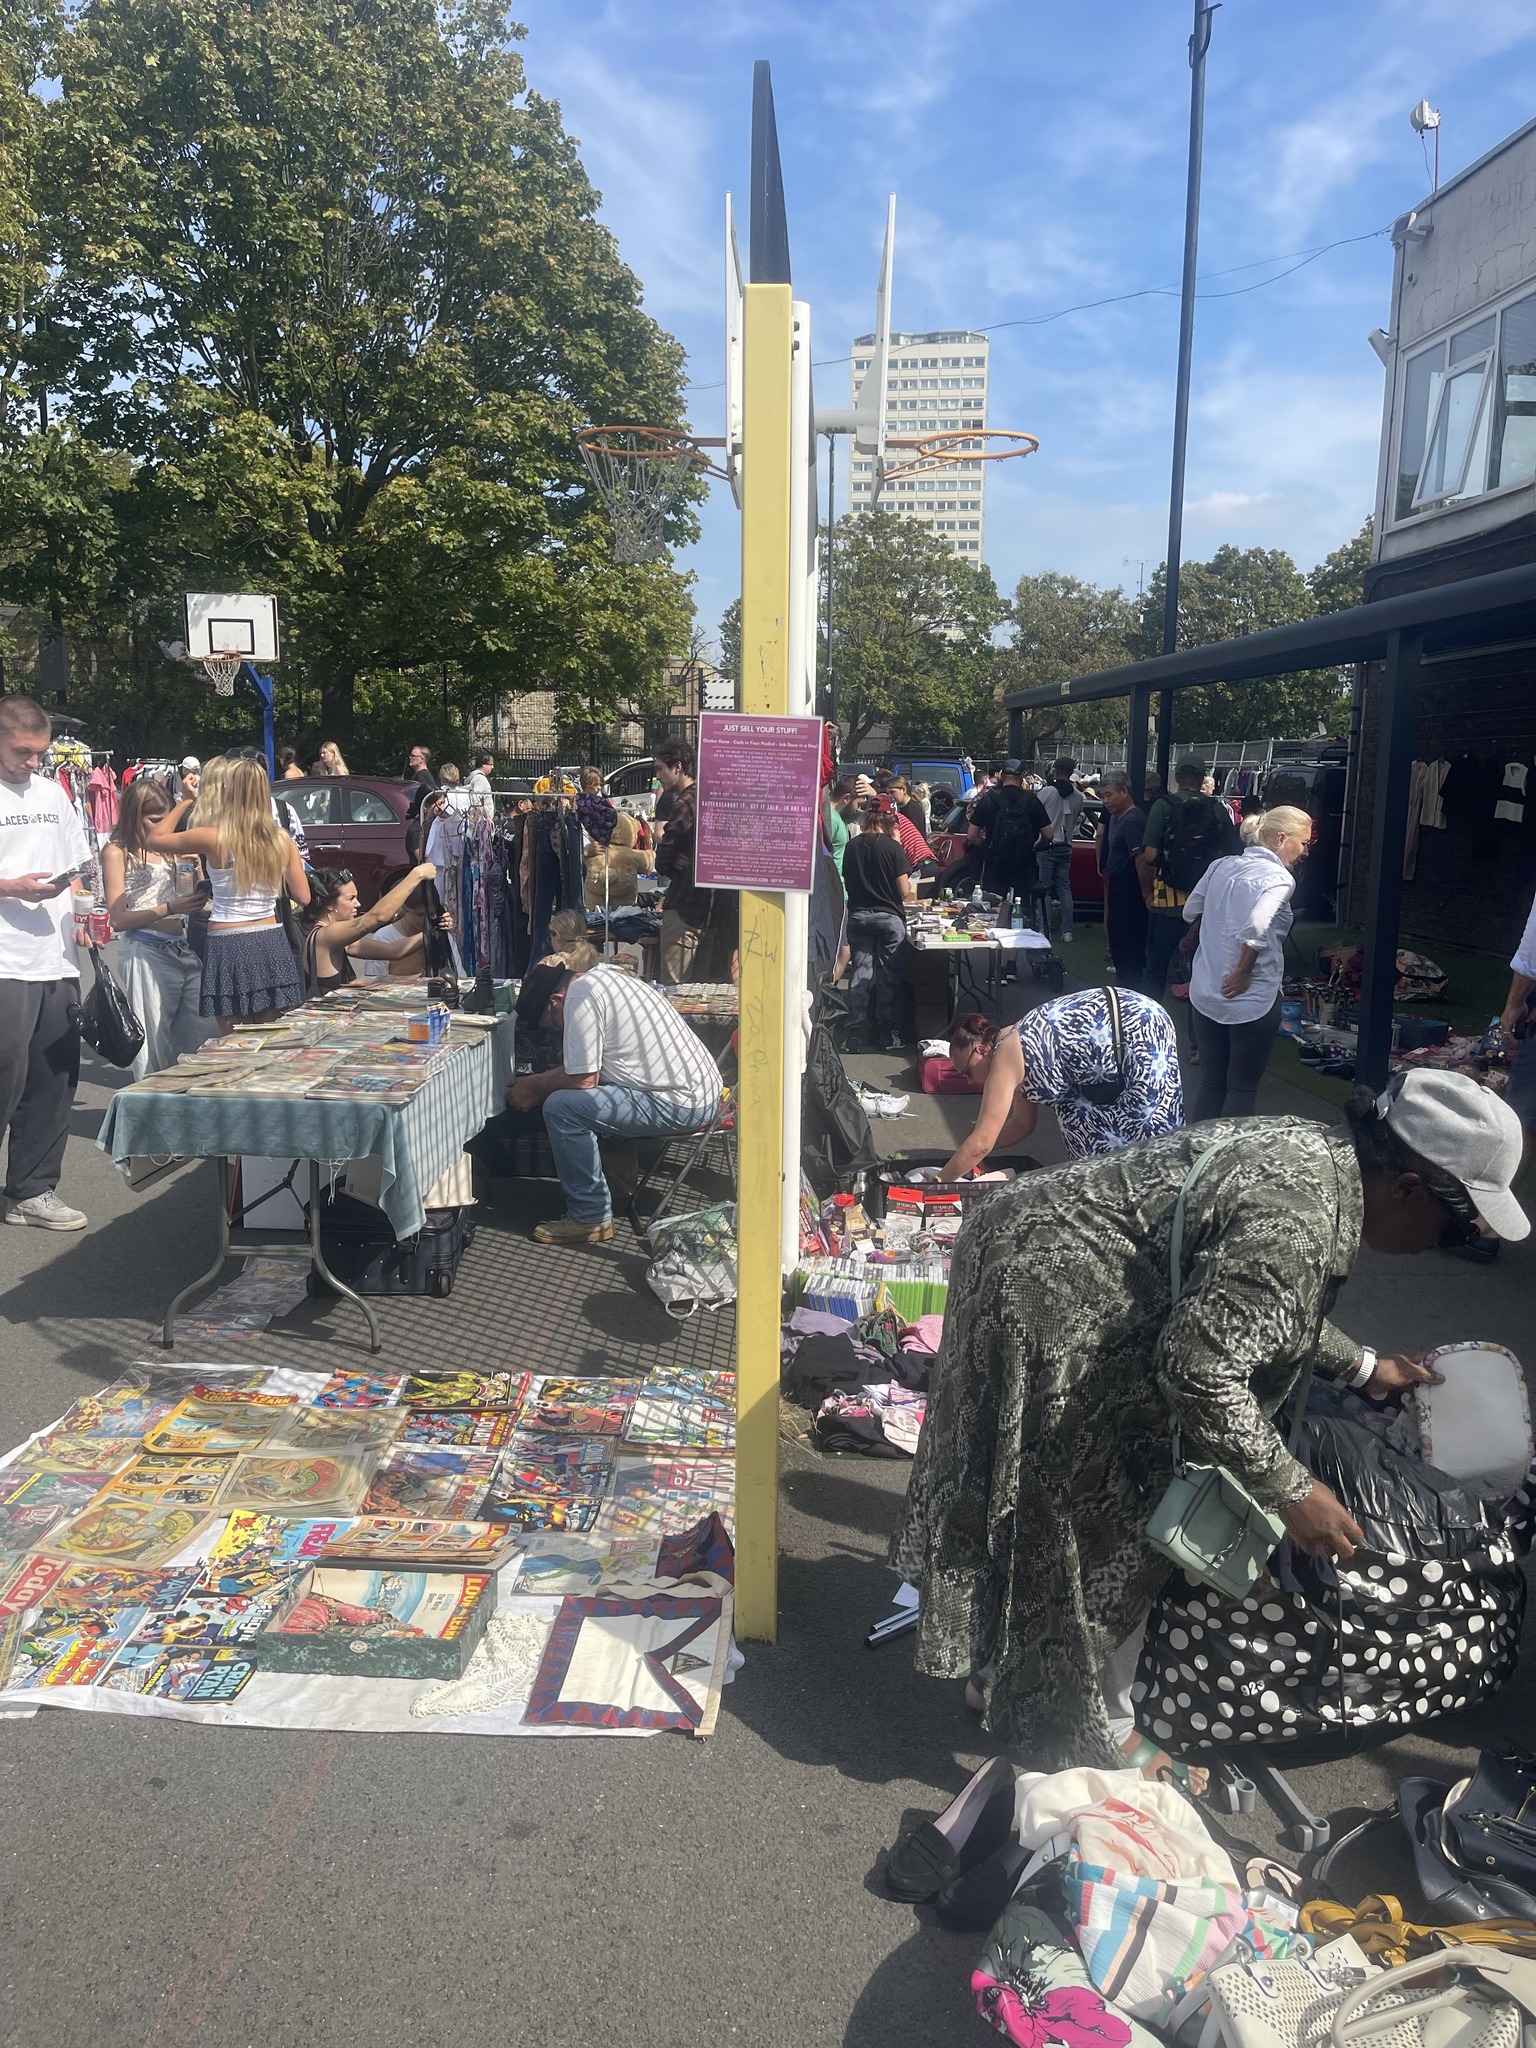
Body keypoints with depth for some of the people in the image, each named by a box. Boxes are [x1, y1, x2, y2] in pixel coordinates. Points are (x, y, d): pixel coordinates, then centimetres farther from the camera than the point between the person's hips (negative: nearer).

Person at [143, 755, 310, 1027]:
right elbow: (303, 897, 6)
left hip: (229, 947, -3)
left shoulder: (213, 838, -10)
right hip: (271, 945, 4)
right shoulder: (282, 840, 0)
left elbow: (154, 839, 5)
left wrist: (186, 801, 13)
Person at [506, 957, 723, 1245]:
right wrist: (538, 1081, 21)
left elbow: (583, 1079, -12)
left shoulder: (579, 997, -12)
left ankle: (589, 1218, -3)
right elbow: (588, 1066, 24)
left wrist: (535, 1088, 3)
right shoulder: (601, 977, 17)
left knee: (561, 1108, -11)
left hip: (680, 1105, -11)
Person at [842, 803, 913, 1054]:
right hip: (888, 917, -4)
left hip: (858, 916, 4)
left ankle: (854, 1032, 0)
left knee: (861, 972, 6)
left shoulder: (852, 846, 1)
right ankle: (888, 1033, 9)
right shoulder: (892, 847, -11)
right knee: (888, 974, 4)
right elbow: (905, 891, -11)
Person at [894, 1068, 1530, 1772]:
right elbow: (1197, 1367, -28)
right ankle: (1093, 1736, 25)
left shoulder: (1317, 1152, 4)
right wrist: (1290, 1491, -17)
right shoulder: (1301, 1224, -27)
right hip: (1048, 1305, -10)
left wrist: (1361, 1366, 20)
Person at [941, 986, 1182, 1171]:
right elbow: (1023, 1124, 20)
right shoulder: (1016, 1046, 12)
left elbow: (981, 1142, -13)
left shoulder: (1005, 1058, -13)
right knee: (1075, 1108, 14)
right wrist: (964, 1154, 18)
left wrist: (940, 1181, -4)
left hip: (1141, 1036, -10)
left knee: (1144, 1127, 0)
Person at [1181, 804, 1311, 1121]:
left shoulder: (1221, 866, 5)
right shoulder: (1279, 878, -14)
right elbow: (1256, 926, -31)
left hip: (1204, 995, 6)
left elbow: (1191, 912, 16)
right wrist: (1243, 971, -19)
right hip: (1252, 1000, -6)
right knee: (1243, 1087, 9)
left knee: (1210, 1081, 17)